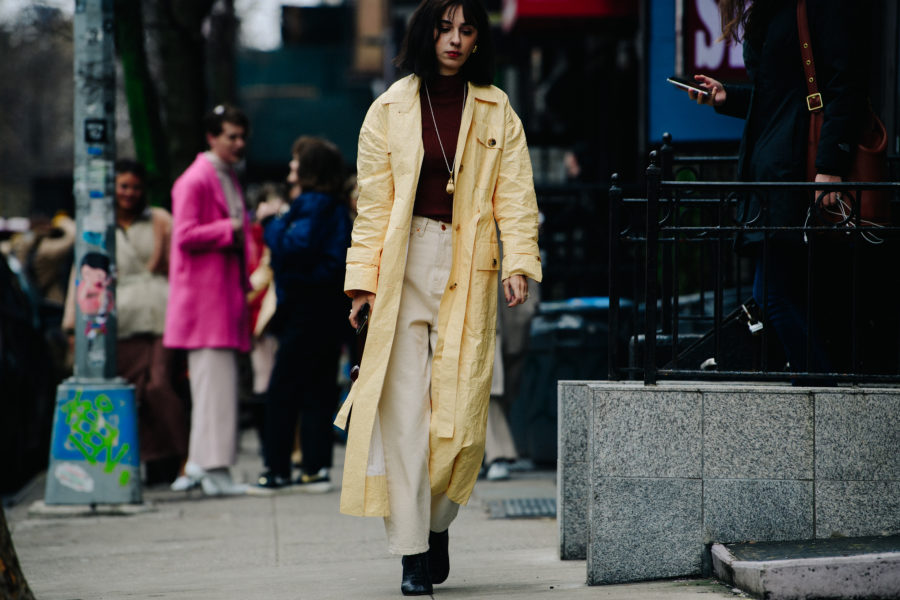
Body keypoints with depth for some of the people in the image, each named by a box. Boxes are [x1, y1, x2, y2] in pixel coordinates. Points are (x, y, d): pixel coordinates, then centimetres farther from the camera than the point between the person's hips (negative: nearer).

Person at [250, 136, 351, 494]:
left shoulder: (313, 204, -13)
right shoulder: (335, 206, 16)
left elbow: (295, 246, -23)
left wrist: (272, 222, -10)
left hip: (307, 308, -9)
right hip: (328, 307, 9)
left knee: (282, 389, -4)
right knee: (318, 389, 8)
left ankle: (277, 471, -3)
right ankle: (316, 468, 7)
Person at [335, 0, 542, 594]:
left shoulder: (496, 112, 9)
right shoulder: (391, 110, 7)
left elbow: (515, 197, 4)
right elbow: (373, 204, 6)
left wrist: (519, 264, -10)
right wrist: (363, 279, -2)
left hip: (467, 272, 1)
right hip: (403, 269, -1)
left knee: (461, 410, -4)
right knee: (404, 412, -6)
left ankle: (438, 524, 20)